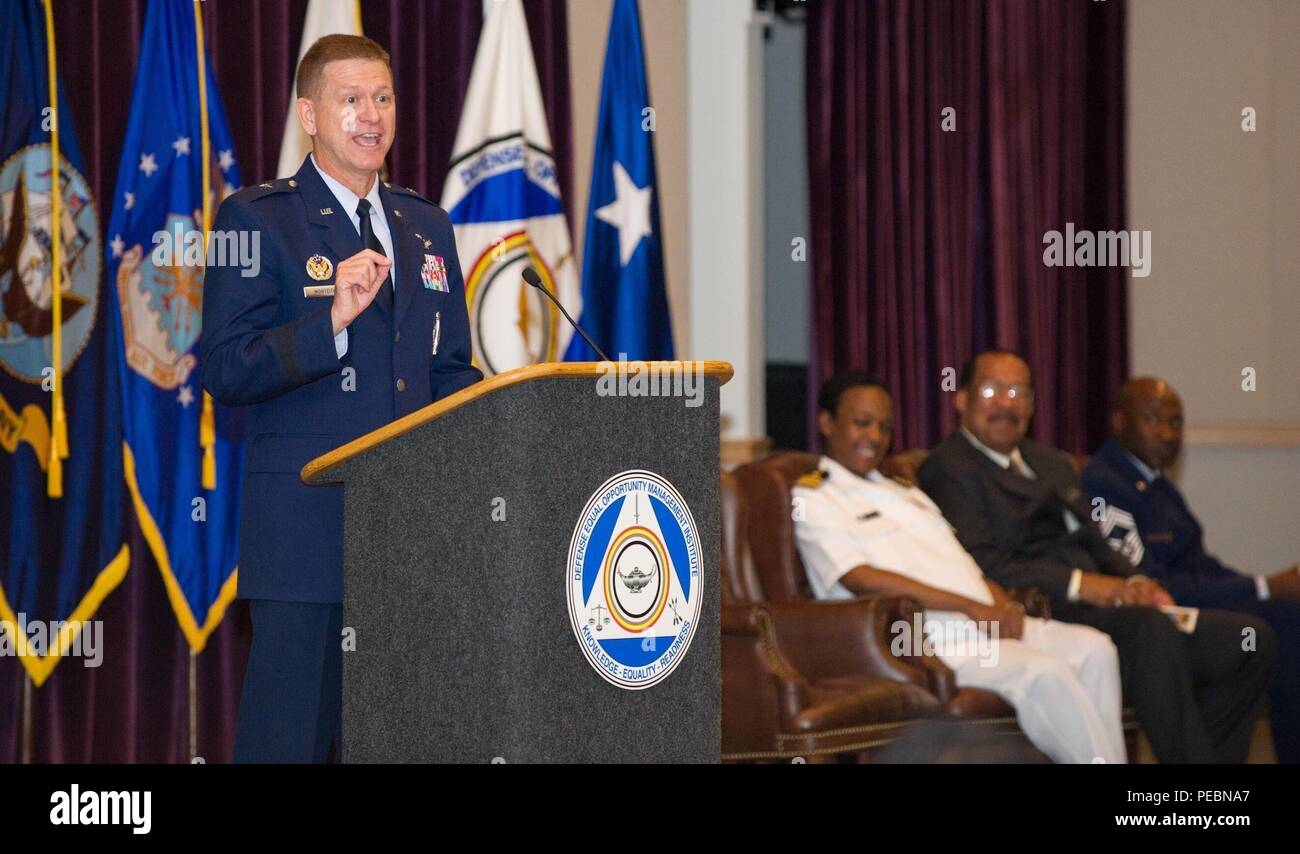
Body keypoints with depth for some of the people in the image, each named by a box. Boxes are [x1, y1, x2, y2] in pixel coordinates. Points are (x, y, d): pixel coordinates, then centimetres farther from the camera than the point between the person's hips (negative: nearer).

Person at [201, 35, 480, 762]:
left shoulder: (426, 228, 18)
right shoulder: (257, 220, 0)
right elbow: (225, 370, -8)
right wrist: (331, 321, -20)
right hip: (307, 527, -6)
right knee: (290, 735, -6)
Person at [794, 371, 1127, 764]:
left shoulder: (906, 495, 29)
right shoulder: (813, 500, 3)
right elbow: (864, 580, -12)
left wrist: (1002, 603, -1)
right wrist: (969, 606, -14)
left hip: (988, 624, 8)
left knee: (1094, 648, -16)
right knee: (1043, 673, -29)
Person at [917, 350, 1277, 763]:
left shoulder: (1052, 464, 28)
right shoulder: (949, 470, 0)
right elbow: (979, 563, -14)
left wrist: (1133, 583, 3)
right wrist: (1077, 584, -19)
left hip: (1101, 606, 9)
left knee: (1253, 639, -6)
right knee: (1153, 631, -36)